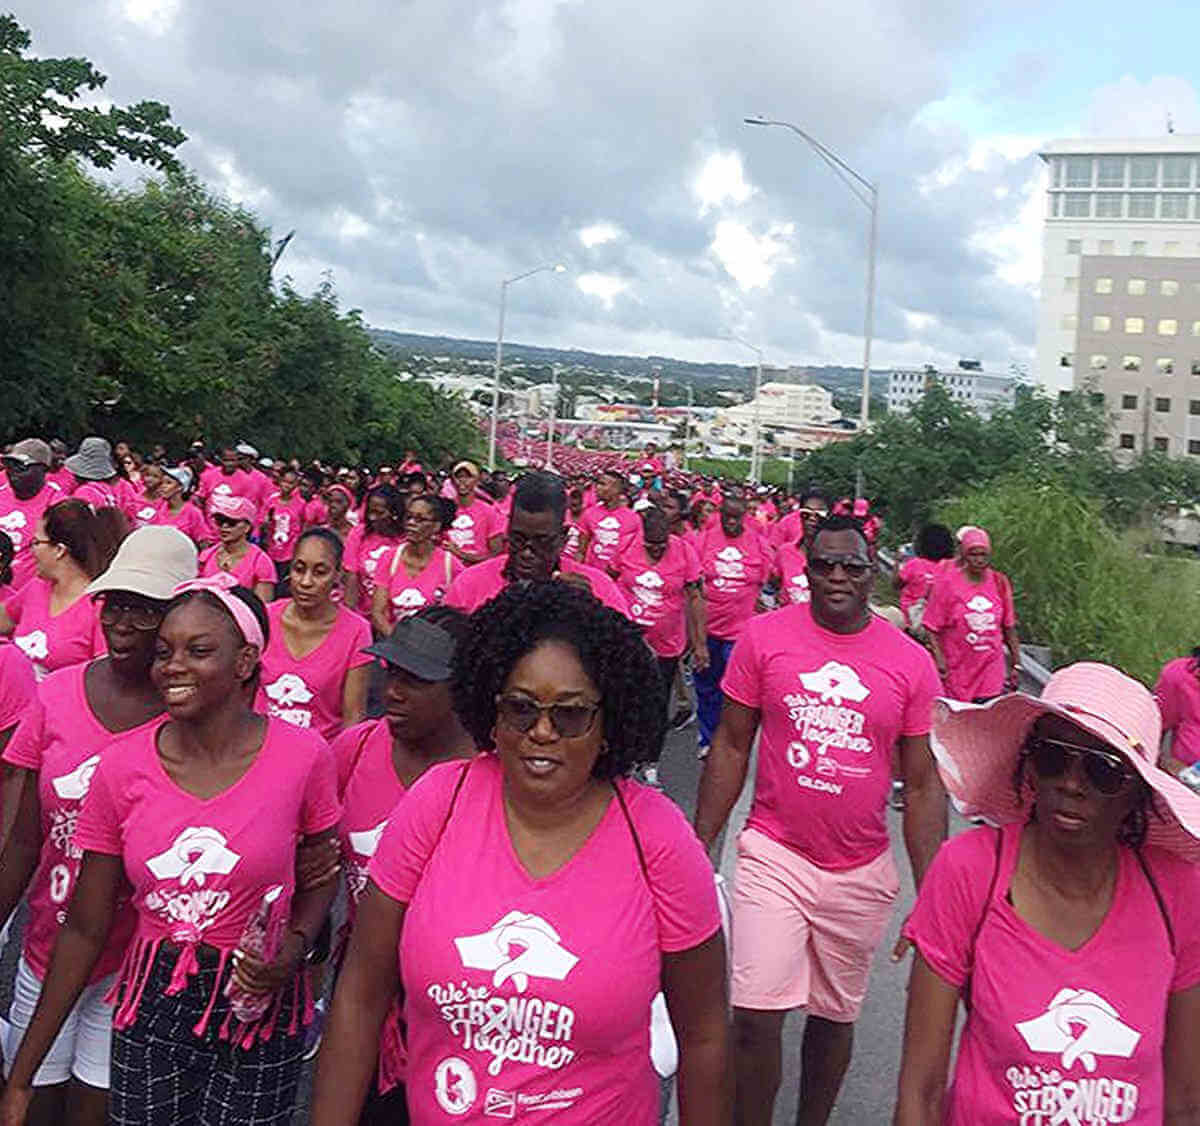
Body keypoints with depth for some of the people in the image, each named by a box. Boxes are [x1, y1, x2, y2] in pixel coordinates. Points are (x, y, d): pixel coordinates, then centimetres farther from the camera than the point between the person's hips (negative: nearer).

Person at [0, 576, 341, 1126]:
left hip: (260, 1009, -1)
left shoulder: (303, 755, -12)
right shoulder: (122, 766, -7)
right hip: (152, 1007, 2)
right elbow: (85, 928, -1)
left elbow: (323, 871, 5)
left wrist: (296, 946, -14)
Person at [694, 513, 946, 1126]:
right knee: (756, 1016, -7)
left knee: (835, 1016, 16)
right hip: (774, 853, -1)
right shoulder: (764, 636, -5)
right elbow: (731, 746, 2)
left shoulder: (911, 662, -3)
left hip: (862, 873, 2)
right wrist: (700, 847, 0)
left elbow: (923, 785, 3)